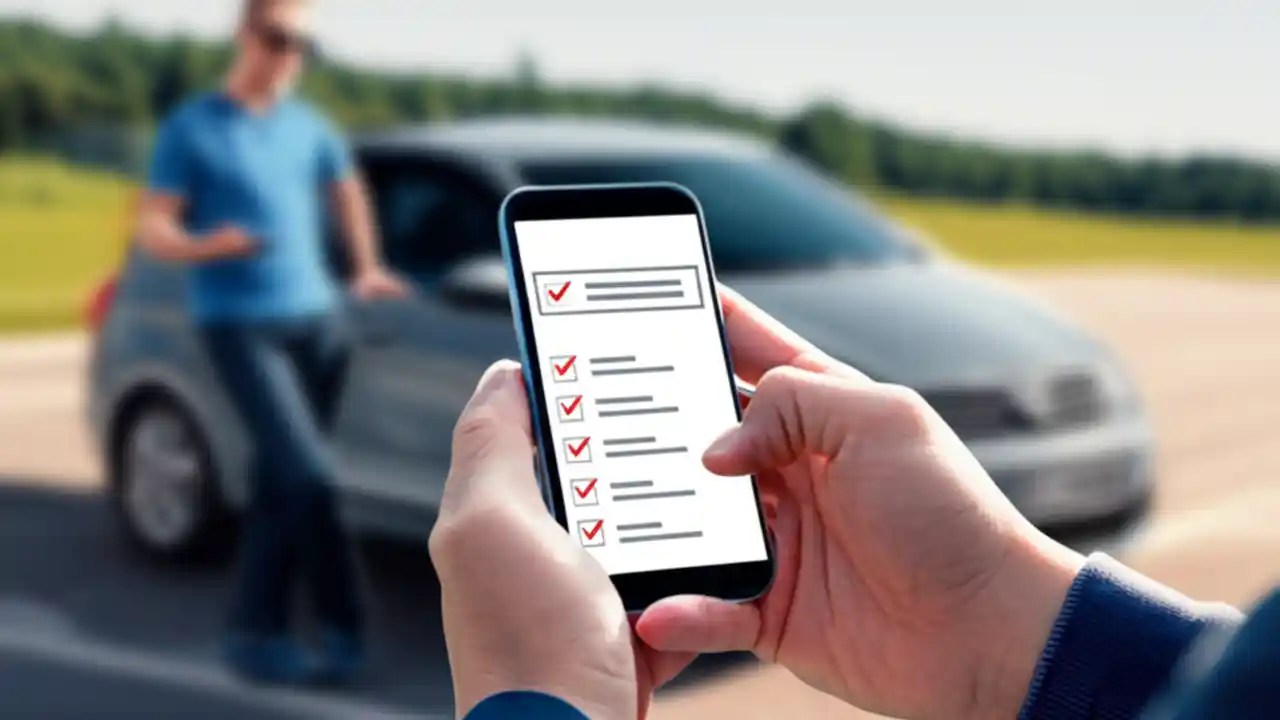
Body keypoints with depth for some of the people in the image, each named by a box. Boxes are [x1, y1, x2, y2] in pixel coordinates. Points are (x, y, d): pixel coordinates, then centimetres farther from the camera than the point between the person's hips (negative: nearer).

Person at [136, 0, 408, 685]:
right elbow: (152, 229, -4)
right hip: (241, 326, -5)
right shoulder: (191, 128, 0)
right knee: (308, 474, -17)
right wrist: (205, 247, -24)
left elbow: (347, 191, 30)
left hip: (316, 319, 5)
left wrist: (366, 269, 19)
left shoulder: (310, 128, 14)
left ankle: (257, 630, 14)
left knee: (279, 484, 5)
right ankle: (341, 626, -8)